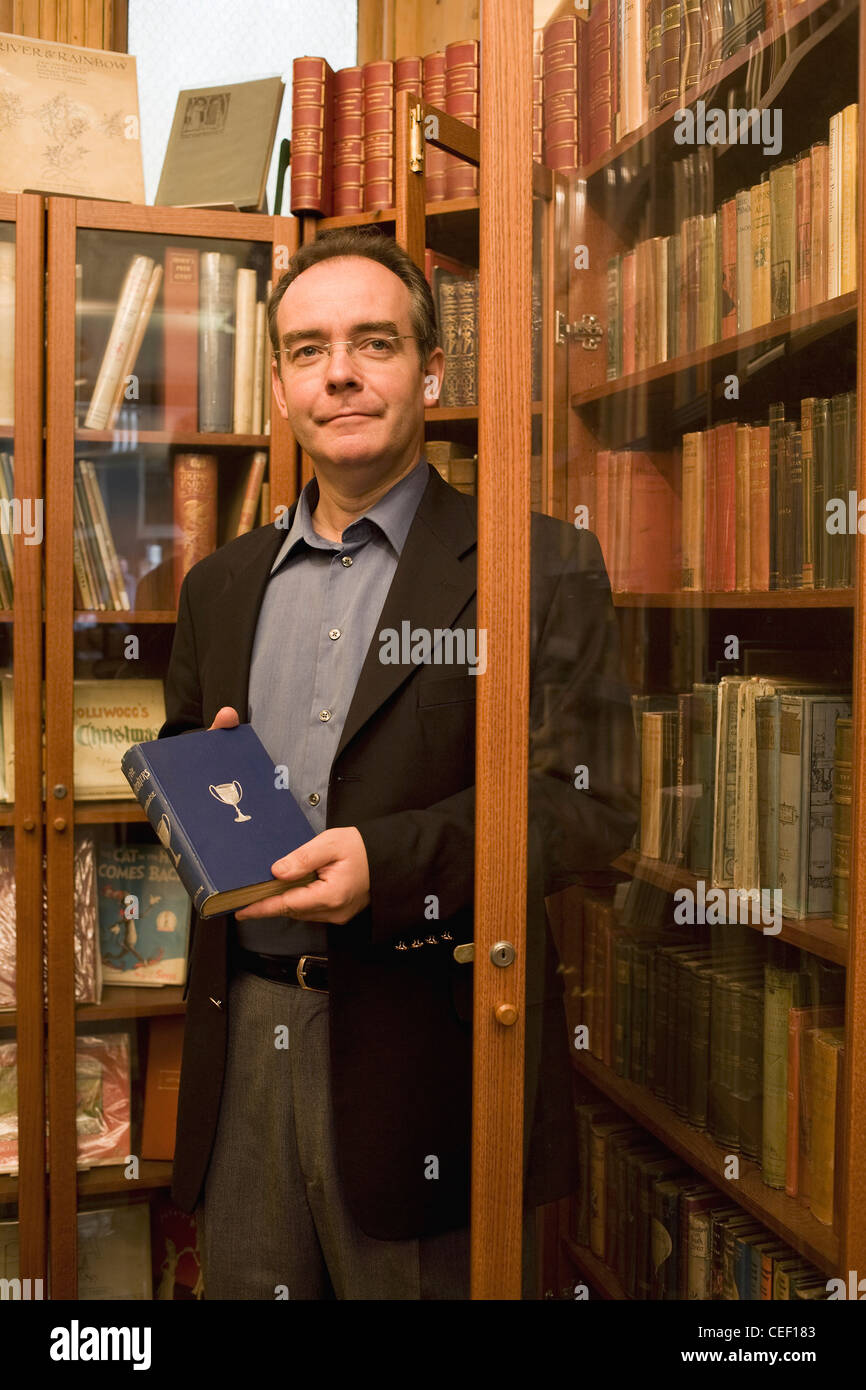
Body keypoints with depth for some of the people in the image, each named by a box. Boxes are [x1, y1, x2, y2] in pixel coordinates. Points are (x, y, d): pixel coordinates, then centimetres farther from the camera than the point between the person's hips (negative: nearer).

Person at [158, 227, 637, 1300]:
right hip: (244, 1040, 5)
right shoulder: (222, 584, 13)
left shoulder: (542, 569, -4)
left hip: (424, 1058, -4)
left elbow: (589, 806, -10)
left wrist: (390, 858, -23)